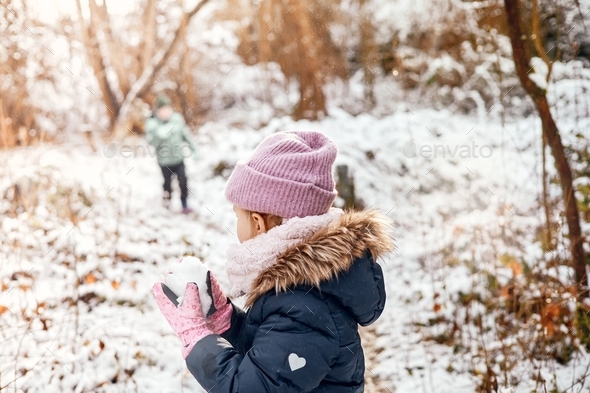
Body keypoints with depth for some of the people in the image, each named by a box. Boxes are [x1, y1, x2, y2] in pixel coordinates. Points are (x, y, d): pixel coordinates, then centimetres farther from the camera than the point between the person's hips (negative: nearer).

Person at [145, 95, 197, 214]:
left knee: (183, 181, -2)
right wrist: (158, 134, -38)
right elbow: (151, 142, -19)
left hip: (178, 157, 1)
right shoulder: (152, 123, -15)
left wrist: (193, 149, 9)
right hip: (164, 160, -1)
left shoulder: (177, 118, -7)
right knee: (167, 181, 16)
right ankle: (167, 199, 45)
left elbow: (186, 134, 4)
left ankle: (184, 204, 14)